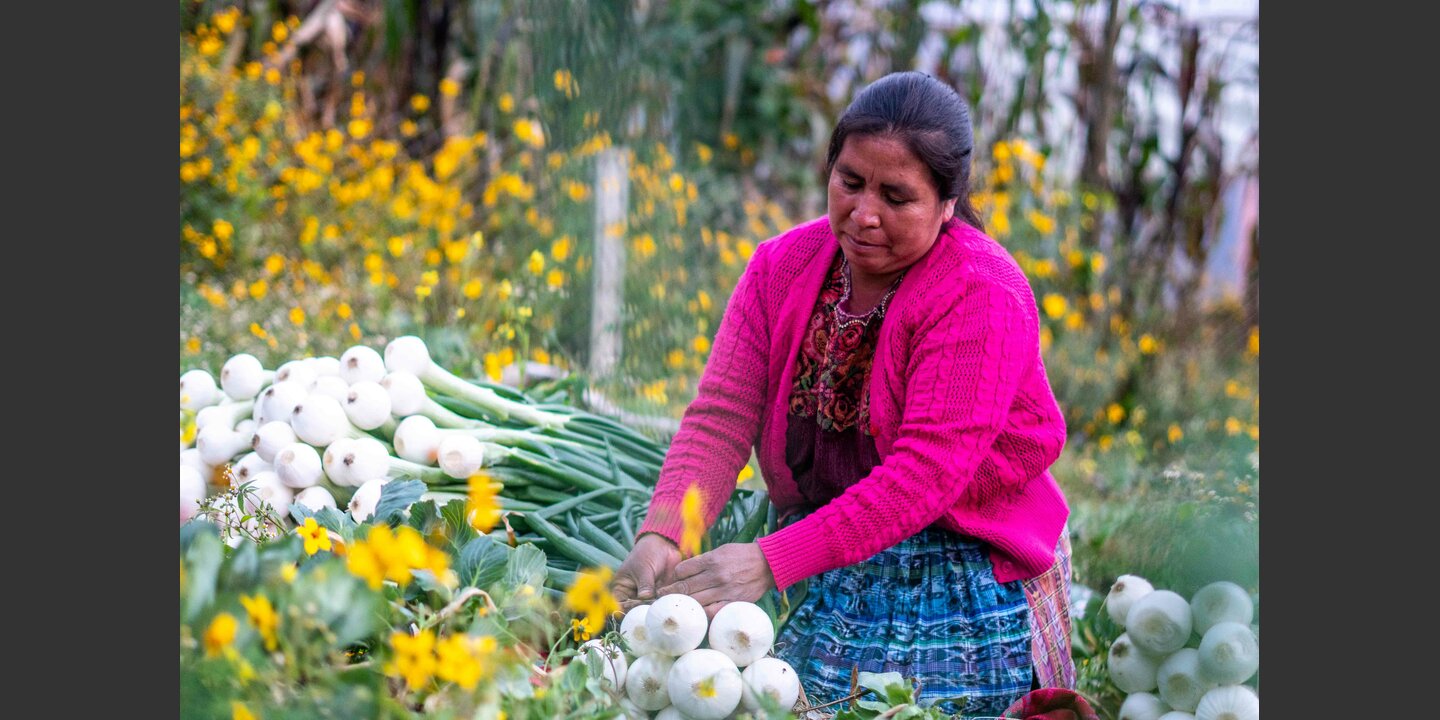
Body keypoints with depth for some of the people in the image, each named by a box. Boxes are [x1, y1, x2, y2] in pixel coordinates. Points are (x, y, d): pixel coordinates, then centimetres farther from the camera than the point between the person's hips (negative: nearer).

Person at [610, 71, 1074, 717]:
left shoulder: (981, 297, -19)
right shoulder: (781, 265, -1)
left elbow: (928, 472, -27)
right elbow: (720, 417, -9)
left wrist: (771, 562, -36)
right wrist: (661, 534, -29)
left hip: (959, 586, -4)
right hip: (822, 576, 4)